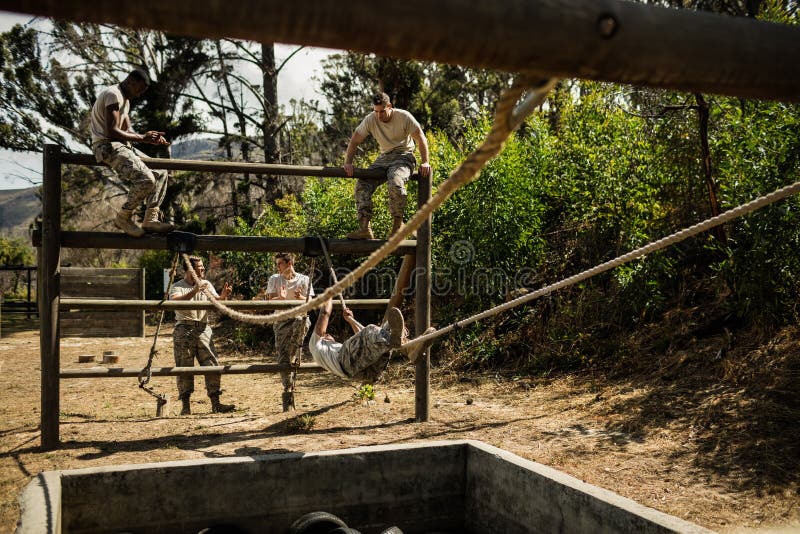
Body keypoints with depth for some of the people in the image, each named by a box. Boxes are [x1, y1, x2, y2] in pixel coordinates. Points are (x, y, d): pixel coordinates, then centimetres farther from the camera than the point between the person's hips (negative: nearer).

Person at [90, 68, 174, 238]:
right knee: (146, 179, -26)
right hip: (107, 146, -11)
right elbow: (112, 132, -22)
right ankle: (123, 217, -8)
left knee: (160, 173, 7)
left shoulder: (125, 100, 20)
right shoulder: (113, 95, -13)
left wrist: (151, 138, -1)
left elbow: (128, 131, 17)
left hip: (122, 146, 11)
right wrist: (143, 137, -16)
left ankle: (151, 219, 0)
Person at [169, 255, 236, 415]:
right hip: (184, 330, -4)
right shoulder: (177, 287, 0)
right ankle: (185, 405, 8)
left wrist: (223, 296, -14)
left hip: (203, 329, 4)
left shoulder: (207, 284, 14)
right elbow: (176, 302, -21)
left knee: (212, 365, -1)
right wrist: (195, 291, -29)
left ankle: (215, 403, 5)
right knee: (184, 368, 0)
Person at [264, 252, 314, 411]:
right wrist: (280, 298, -20)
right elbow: (270, 301, 2)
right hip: (282, 320, 1)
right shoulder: (274, 279, 11)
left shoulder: (304, 280, 7)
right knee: (283, 358, -6)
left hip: (299, 317, -1)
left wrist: (301, 298, -14)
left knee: (300, 320, -40)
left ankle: (296, 353, -24)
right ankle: (288, 393, 3)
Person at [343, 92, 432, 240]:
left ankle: (398, 224, -16)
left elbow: (421, 139, -8)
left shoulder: (404, 117, -12)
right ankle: (364, 228, -20)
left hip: (403, 157, -5)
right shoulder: (370, 120, -3)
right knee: (362, 185, -17)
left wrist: (425, 162, -17)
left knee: (395, 183, -36)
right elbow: (354, 141, 2)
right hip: (384, 158, 5)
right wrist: (348, 163, -10)